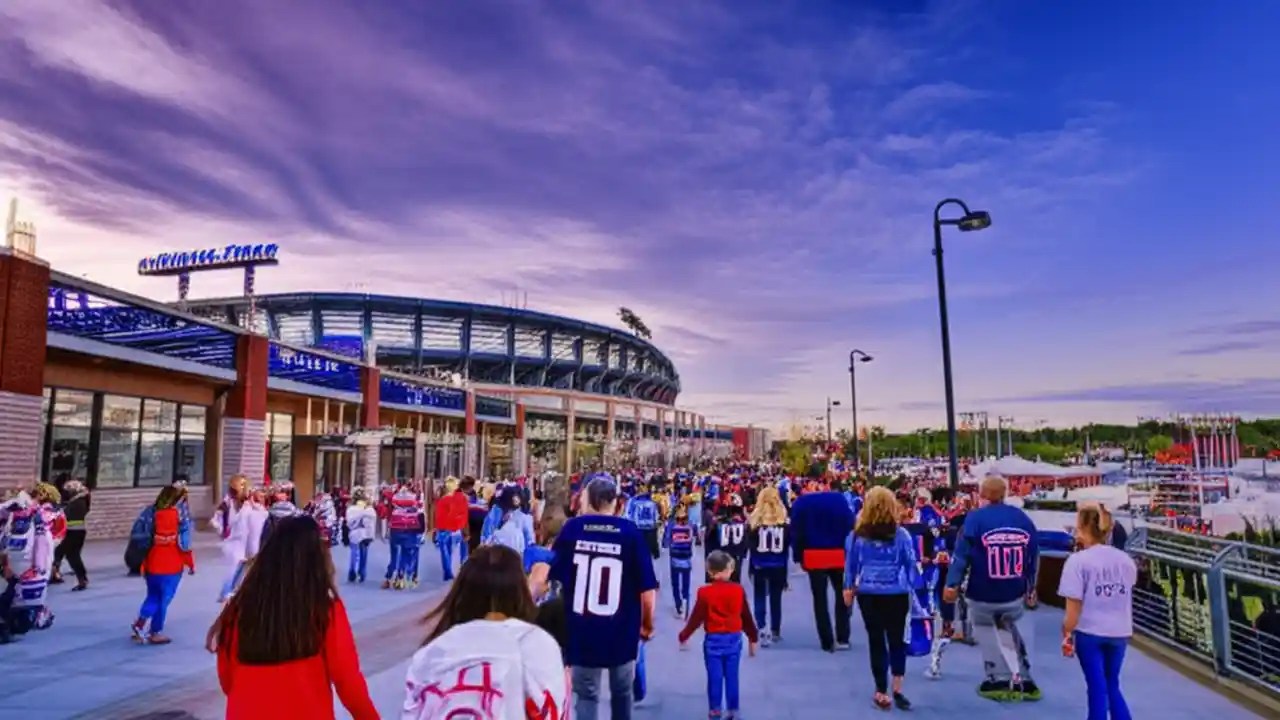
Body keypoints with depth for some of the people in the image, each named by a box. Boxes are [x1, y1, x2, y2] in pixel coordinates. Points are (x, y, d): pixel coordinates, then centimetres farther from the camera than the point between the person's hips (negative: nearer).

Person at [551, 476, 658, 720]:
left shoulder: (572, 528, -5)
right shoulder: (631, 531, -8)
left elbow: (551, 576, 0)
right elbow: (647, 587, -9)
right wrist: (647, 624, 8)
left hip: (581, 630, 0)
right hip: (622, 631, 0)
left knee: (586, 695, 12)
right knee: (622, 692, 24)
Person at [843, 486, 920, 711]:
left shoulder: (857, 535, -4)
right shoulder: (901, 534, -7)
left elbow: (850, 563, 4)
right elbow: (911, 563, -1)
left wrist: (848, 588, 17)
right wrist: (913, 589, 11)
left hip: (868, 594, 1)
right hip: (896, 594, -1)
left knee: (876, 641, 10)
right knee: (897, 640, 14)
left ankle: (882, 692, 16)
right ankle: (897, 690, 12)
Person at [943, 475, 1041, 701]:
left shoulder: (975, 518, -11)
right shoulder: (1024, 519, 2)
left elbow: (961, 554, -14)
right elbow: (1033, 558, 10)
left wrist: (952, 584, -8)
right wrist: (1028, 587, 22)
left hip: (984, 594, -4)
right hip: (1015, 594, 4)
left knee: (985, 630, 17)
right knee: (1008, 628, 26)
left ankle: (1002, 680, 12)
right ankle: (1023, 681, 28)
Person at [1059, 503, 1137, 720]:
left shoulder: (1078, 560, -15)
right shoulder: (1126, 560, 1)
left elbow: (1074, 607, -15)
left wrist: (1066, 634, -5)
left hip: (1089, 633, -5)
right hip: (1120, 633, 5)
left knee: (1097, 689, 7)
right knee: (1112, 686, 20)